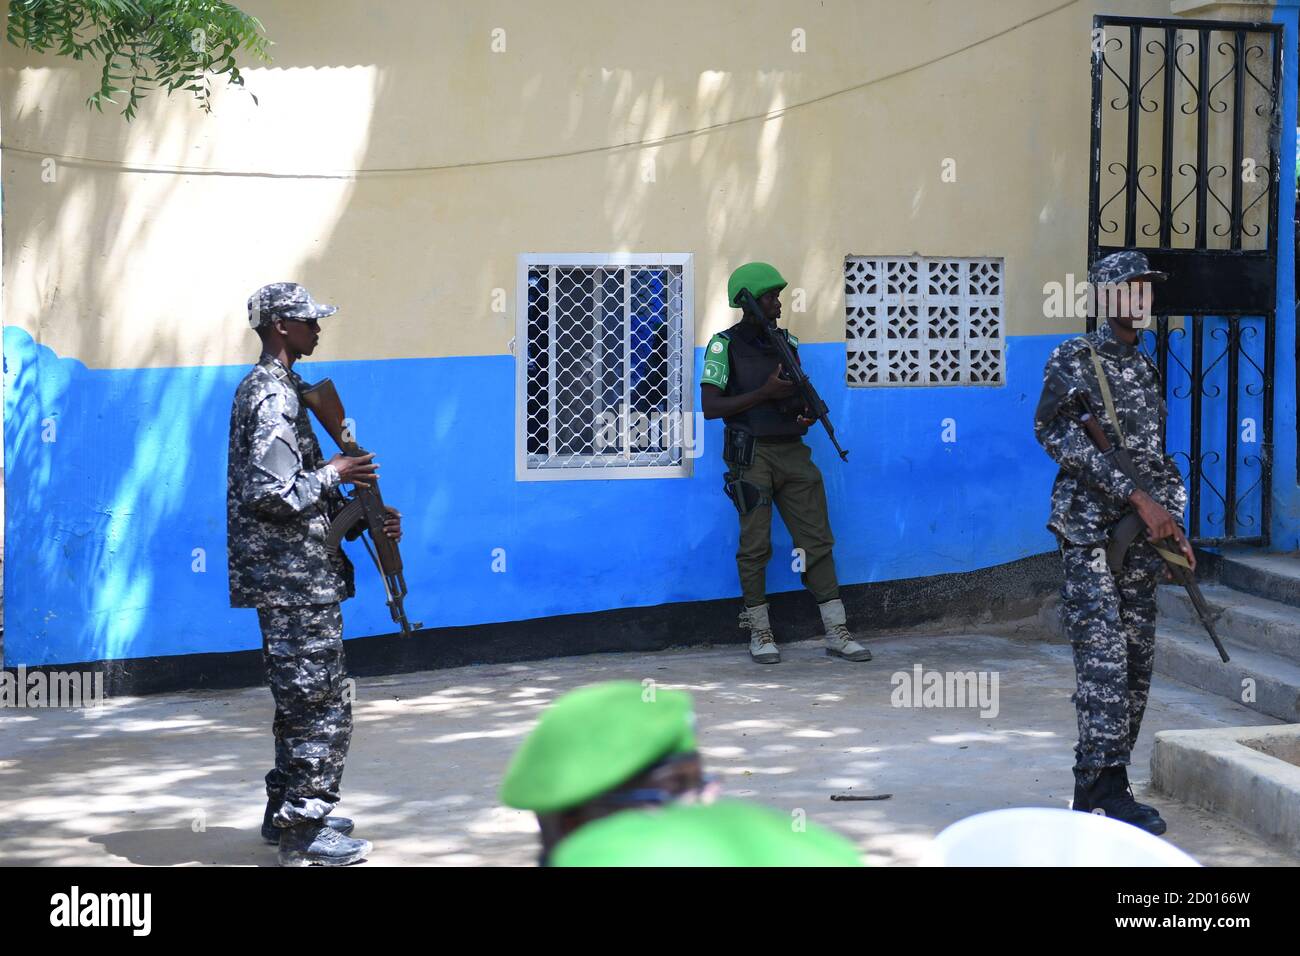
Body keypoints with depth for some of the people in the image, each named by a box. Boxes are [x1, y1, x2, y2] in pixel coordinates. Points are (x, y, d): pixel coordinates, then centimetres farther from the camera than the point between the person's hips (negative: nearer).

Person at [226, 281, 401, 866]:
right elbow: (271, 493, -24)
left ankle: (287, 811, 27)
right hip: (296, 579, -11)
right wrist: (333, 474, -11)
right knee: (322, 706, -7)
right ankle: (305, 833, -4)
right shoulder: (274, 396, -16)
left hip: (290, 580, 11)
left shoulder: (266, 388, 17)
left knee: (300, 700, 19)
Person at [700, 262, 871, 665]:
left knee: (817, 539, 2)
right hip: (752, 454, -5)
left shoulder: (787, 341, 13)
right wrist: (765, 393, -15)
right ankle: (760, 633, 10)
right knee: (755, 545, -1)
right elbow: (710, 406, -9)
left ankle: (836, 632, 3)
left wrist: (807, 414, 1)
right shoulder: (724, 345, -3)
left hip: (793, 453, 5)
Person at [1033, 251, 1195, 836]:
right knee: (1104, 656, -12)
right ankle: (1108, 788, -12)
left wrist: (1172, 524, 6)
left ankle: (1092, 786, 13)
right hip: (1089, 529, -7)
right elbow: (1060, 436, -16)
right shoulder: (1073, 361, -4)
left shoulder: (1146, 370, 16)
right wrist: (1137, 497, -20)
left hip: (1140, 533, 7)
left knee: (1136, 661, 6)